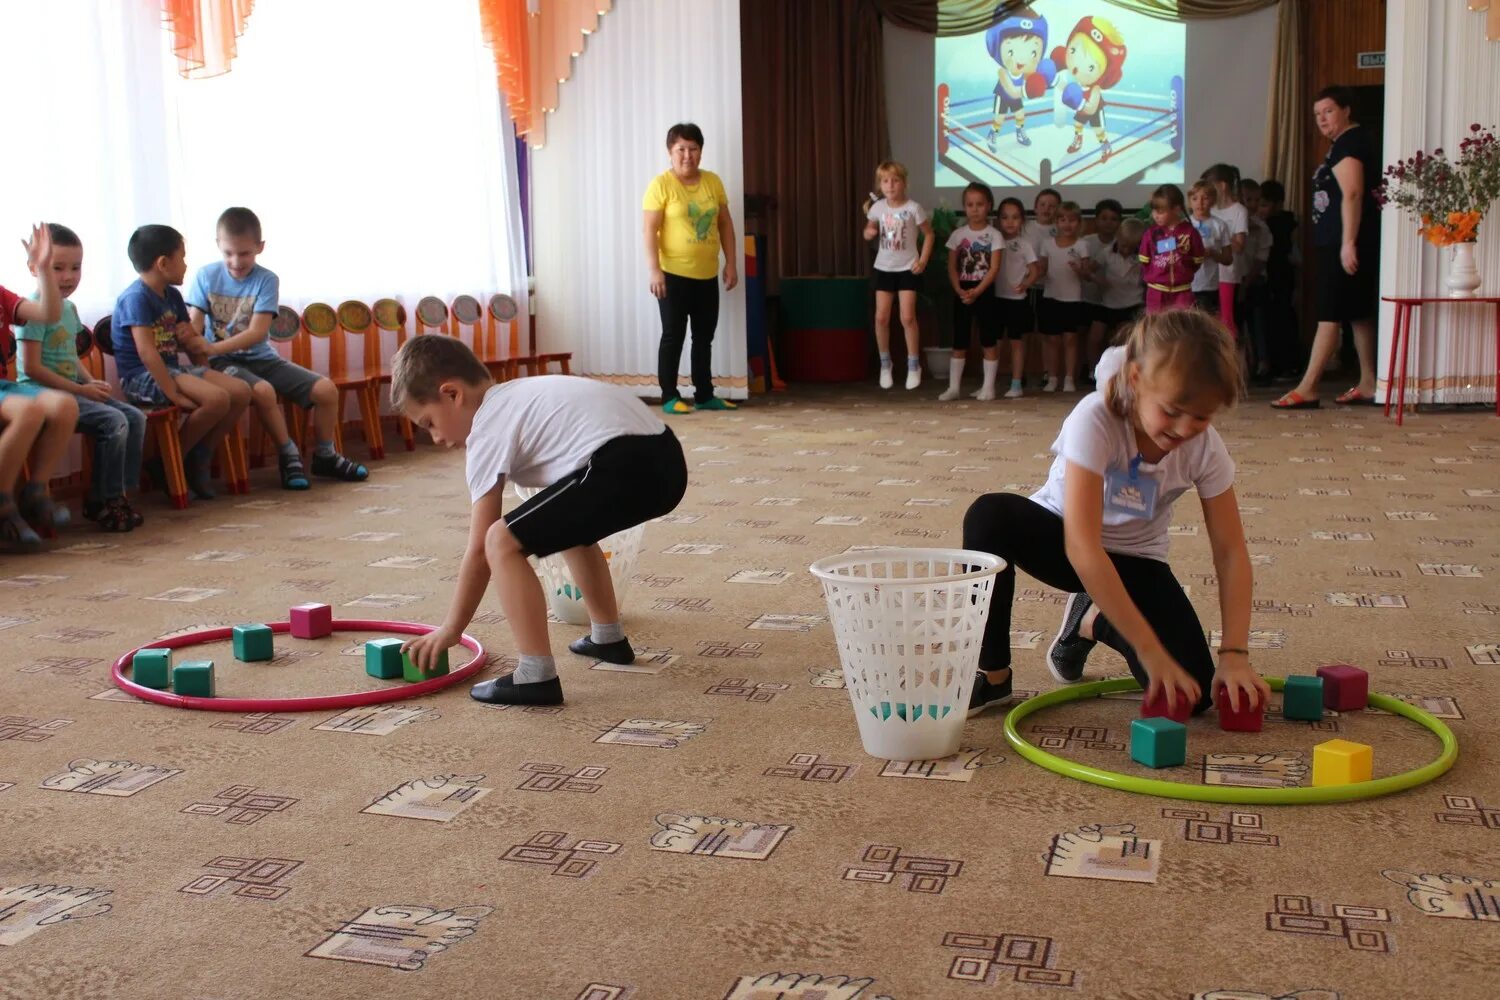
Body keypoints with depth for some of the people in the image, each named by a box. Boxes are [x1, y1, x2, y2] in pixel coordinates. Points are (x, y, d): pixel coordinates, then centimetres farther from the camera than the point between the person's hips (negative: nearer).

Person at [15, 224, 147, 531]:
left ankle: (120, 493, 0)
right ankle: (103, 502, -12)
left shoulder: (69, 307, 14)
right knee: (114, 422, -23)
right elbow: (31, 368, -18)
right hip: (45, 393, -9)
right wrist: (81, 390, -18)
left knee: (135, 417, -2)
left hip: (72, 389, 9)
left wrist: (92, 382, 2)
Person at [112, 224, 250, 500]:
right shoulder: (136, 297, -15)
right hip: (142, 376, -9)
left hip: (174, 369, 9)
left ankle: (198, 460, 5)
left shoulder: (172, 296, 13)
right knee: (216, 399, -27)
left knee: (241, 392, -6)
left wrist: (194, 342, 2)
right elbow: (146, 351, -24)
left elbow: (191, 338, 25)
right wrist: (174, 394, -27)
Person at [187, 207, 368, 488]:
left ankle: (325, 456, 11)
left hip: (261, 357, 3)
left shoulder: (267, 281, -5)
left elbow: (257, 332, -15)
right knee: (263, 390, -35)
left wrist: (213, 348, -26)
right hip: (223, 362, -3)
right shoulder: (206, 276, -3)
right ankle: (289, 455, -13)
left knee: (326, 389, -11)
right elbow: (194, 325, -7)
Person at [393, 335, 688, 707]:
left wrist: (451, 629, 14)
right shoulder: (517, 397, 27)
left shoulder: (486, 430, 4)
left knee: (502, 542, -4)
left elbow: (479, 549, 4)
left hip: (624, 465, -10)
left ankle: (537, 676, -5)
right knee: (570, 525, 34)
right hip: (664, 460, 10)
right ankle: (608, 637, 44)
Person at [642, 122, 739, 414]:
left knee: (704, 336, 10)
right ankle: (669, 397, 6)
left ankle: (704, 395, 18)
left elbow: (725, 224, 12)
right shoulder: (661, 184, -9)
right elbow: (650, 230, -13)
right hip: (674, 275, -5)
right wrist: (655, 270, -20)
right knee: (673, 335, 0)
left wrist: (731, 263, 7)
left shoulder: (713, 181, 7)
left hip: (707, 275, 5)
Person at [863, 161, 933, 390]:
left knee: (907, 318, -6)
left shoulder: (913, 208, -13)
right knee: (881, 317, 3)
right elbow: (870, 230, 12)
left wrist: (923, 260, -13)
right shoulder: (877, 207, -3)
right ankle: (885, 364, 19)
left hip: (907, 268, -3)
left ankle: (914, 365, 7)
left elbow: (928, 234, -3)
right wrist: (868, 233, -12)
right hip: (884, 268, 3)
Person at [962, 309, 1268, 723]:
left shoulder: (1206, 448, -18)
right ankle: (992, 675, -17)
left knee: (1192, 692, -19)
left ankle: (1092, 621, 14)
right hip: (1061, 538, -3)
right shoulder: (1096, 419, -31)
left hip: (1135, 560, 3)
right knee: (990, 515, -37)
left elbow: (1230, 552, -12)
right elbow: (1081, 545, -38)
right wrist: (1151, 651, -40)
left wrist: (1234, 654, -24)